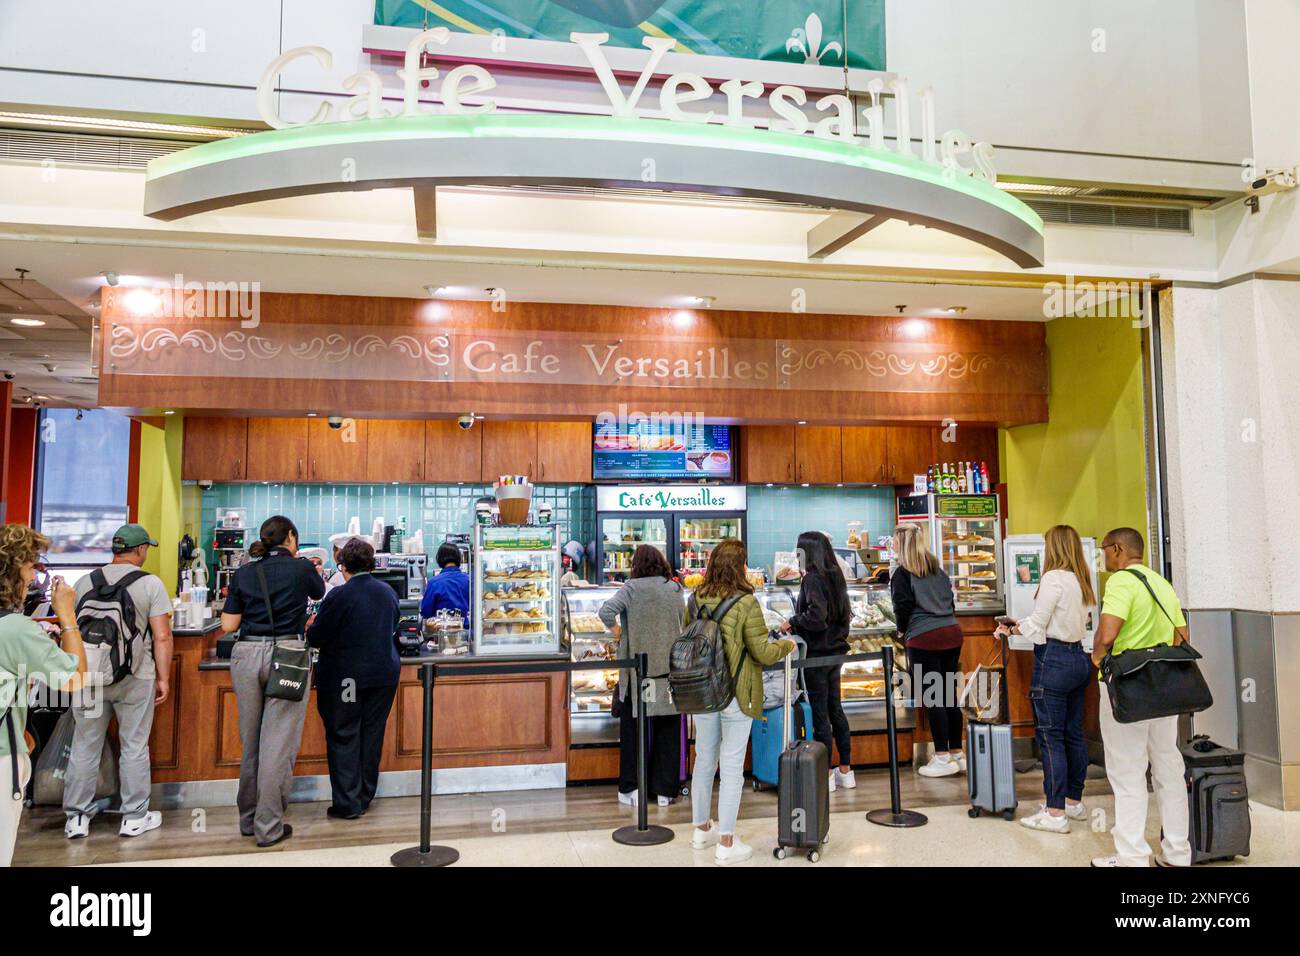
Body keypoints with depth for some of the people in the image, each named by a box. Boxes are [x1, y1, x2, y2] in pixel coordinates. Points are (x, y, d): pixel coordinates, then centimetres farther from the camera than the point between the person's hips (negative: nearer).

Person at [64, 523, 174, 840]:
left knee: (84, 747, 13)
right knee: (134, 748, 7)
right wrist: (163, 677, -1)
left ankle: (76, 817, 21)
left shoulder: (85, 582, 4)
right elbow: (162, 637, -11)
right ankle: (134, 817, 16)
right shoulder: (151, 584, -8)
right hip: (135, 678, -3)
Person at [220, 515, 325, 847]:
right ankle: (268, 827, 3)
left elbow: (228, 625, 6)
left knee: (250, 741, 16)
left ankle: (248, 819, 27)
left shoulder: (244, 573, 7)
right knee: (278, 743, 0)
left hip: (246, 654, 4)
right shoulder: (302, 568, -1)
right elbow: (319, 593, 22)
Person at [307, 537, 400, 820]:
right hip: (384, 674, 5)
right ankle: (365, 797, 23)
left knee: (343, 737, 5)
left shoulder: (339, 596, -16)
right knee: (371, 735, 12)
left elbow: (315, 637, -10)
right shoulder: (389, 593, 3)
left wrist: (310, 627, 11)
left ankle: (347, 803, 8)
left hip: (347, 677, -5)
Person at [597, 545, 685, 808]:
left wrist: (617, 630, -3)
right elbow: (683, 622, 10)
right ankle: (664, 790, 18)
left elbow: (606, 611, -20)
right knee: (667, 729, 11)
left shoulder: (632, 588, -7)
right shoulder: (675, 589, 4)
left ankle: (632, 789, 14)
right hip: (670, 668, 3)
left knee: (633, 729, 9)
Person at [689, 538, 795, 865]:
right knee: (732, 767, 4)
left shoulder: (697, 598, -2)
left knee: (704, 760, 18)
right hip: (735, 694, -5)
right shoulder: (745, 603, -17)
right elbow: (763, 653, -14)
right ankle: (726, 844, 13)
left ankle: (701, 829, 34)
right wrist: (786, 645, 6)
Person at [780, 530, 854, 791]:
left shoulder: (813, 578, -17)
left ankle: (826, 774, 8)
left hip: (816, 653, -8)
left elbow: (816, 616, -25)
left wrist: (792, 623, -10)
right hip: (835, 651, 8)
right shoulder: (835, 576, 9)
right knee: (835, 709, 15)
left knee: (820, 713, 0)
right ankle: (845, 770, 23)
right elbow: (843, 614, 14)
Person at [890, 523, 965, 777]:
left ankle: (943, 758, 3)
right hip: (952, 632, 7)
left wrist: (902, 630, 7)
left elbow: (903, 606, -10)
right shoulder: (937, 569, 14)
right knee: (949, 697, 12)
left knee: (931, 699, 0)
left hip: (924, 639, -7)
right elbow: (950, 600, 15)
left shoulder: (902, 574, -5)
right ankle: (957, 754, 18)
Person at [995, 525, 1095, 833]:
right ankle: (1074, 802, 25)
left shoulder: (1054, 578, -14)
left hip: (1054, 660, -9)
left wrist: (1012, 628, 6)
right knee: (1074, 734, 15)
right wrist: (1018, 627, 16)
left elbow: (1037, 623, -12)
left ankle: (1055, 813, -2)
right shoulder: (1082, 580, 12)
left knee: (1050, 736, -4)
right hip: (1078, 658, 9)